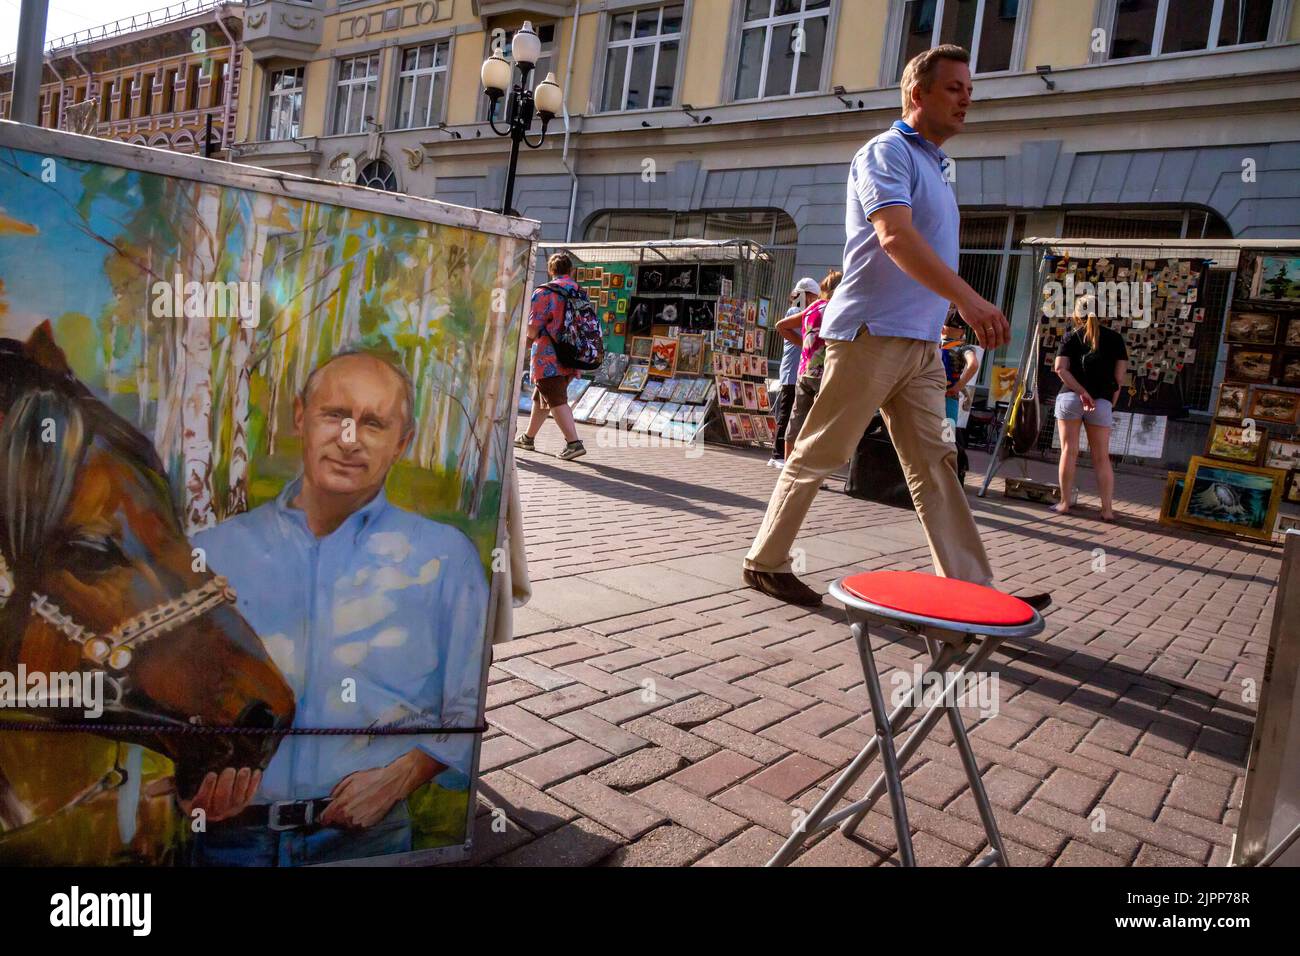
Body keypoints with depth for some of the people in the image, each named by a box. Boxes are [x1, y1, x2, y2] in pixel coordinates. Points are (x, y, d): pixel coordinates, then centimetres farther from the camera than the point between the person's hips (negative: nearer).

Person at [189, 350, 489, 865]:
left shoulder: (446, 557, 3)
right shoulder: (212, 552, 8)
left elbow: (472, 711, 4)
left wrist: (403, 774, -9)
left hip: (366, 837, 0)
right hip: (231, 836, 1)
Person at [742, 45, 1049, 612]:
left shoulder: (934, 165, 22)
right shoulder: (888, 151, -6)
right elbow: (895, 236, -23)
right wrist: (967, 298, -32)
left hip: (921, 344, 9)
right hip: (872, 334, -9)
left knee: (934, 467, 5)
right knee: (818, 455, -1)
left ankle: (972, 590, 6)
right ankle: (765, 562, 12)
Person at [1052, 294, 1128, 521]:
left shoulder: (1072, 336, 5)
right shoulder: (1115, 338, 8)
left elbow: (1060, 368, -8)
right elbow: (1119, 376, 3)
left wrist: (1082, 391, -9)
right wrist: (1112, 403, 9)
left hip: (1070, 397, -1)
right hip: (1102, 401, 1)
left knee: (1069, 451, 4)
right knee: (1102, 457, 5)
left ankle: (1064, 503, 6)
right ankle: (1107, 509, 4)